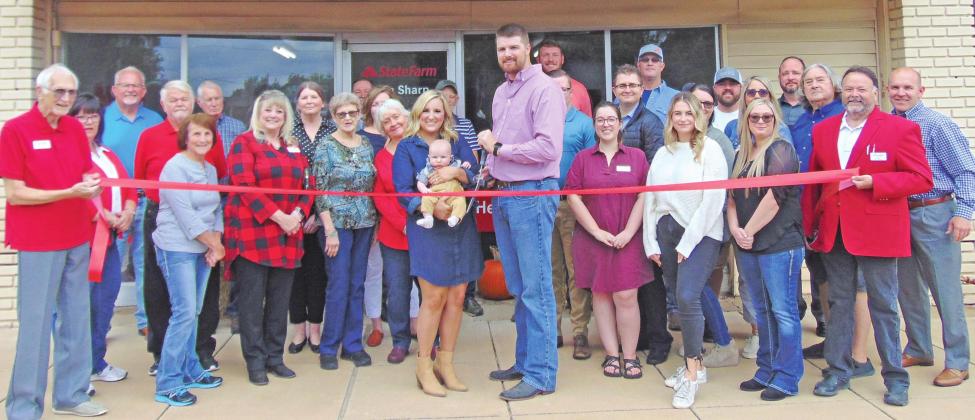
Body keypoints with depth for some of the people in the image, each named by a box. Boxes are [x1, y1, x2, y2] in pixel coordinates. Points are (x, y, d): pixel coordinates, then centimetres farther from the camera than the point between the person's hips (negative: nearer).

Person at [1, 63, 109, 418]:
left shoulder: (76, 129, 7)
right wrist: (70, 192, -20)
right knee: (35, 323, 0)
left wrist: (90, 185, -4)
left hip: (77, 238, 6)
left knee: (76, 319, 12)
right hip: (37, 242, -6)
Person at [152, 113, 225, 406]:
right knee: (184, 312, -10)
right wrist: (214, 244, -10)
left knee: (193, 312, 12)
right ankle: (168, 384, -1)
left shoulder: (211, 169, 13)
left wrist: (215, 243, -2)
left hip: (203, 249, 7)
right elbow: (186, 215, -16)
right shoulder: (174, 167, -10)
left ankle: (190, 371, 23)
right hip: (177, 249, -7)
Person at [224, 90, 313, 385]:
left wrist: (299, 213, -7)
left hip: (288, 235, 5)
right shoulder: (244, 143, -1)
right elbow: (245, 186, -12)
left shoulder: (293, 147, 15)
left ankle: (275, 357, 20)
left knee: (280, 299, 9)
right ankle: (255, 361, 11)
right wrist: (278, 216, -17)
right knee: (252, 300, 1)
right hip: (252, 233, -5)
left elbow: (308, 184, 12)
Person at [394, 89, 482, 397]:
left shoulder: (457, 143, 14)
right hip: (428, 230, -3)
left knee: (456, 297, 4)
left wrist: (456, 173, -16)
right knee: (434, 298, -6)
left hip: (461, 229, 4)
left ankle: (446, 363, 17)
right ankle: (424, 367, 9)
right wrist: (431, 206, -21)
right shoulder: (407, 148, 5)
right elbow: (403, 191, -5)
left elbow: (476, 176, 4)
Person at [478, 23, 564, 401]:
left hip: (532, 193, -8)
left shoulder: (544, 89, -9)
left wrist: (498, 148, -12)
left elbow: (548, 148, -20)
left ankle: (541, 374, 4)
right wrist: (490, 164, 4)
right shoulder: (501, 92, 16)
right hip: (503, 194, 8)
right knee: (517, 286, 14)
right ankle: (524, 362, 26)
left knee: (536, 288, -4)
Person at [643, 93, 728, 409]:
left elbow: (713, 200, -11)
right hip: (666, 232, 5)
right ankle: (695, 363, 21)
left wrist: (687, 243, -13)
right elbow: (650, 199, 11)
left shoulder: (710, 150, -3)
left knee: (687, 298, -16)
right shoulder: (662, 154, 14)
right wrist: (651, 242, 4)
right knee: (681, 300, 8)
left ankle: (692, 373, -5)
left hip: (700, 234, -5)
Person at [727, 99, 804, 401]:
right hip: (747, 245, 7)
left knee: (782, 310, -2)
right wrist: (735, 229, -5)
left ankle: (787, 378, 7)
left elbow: (775, 195, -15)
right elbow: (732, 195, 12)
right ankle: (766, 371, 24)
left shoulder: (781, 150, -6)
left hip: (779, 243, -7)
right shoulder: (742, 155, 15)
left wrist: (749, 231, -11)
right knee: (762, 309, 14)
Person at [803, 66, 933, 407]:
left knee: (883, 305, 4)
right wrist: (809, 223, 8)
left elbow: (921, 179, -7)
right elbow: (812, 180, 13)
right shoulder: (823, 130, 10)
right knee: (839, 302, 11)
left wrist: (875, 182, -19)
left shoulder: (901, 129, -3)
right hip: (834, 232, 4)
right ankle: (838, 372, 22)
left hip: (877, 231, -4)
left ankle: (895, 378, 17)